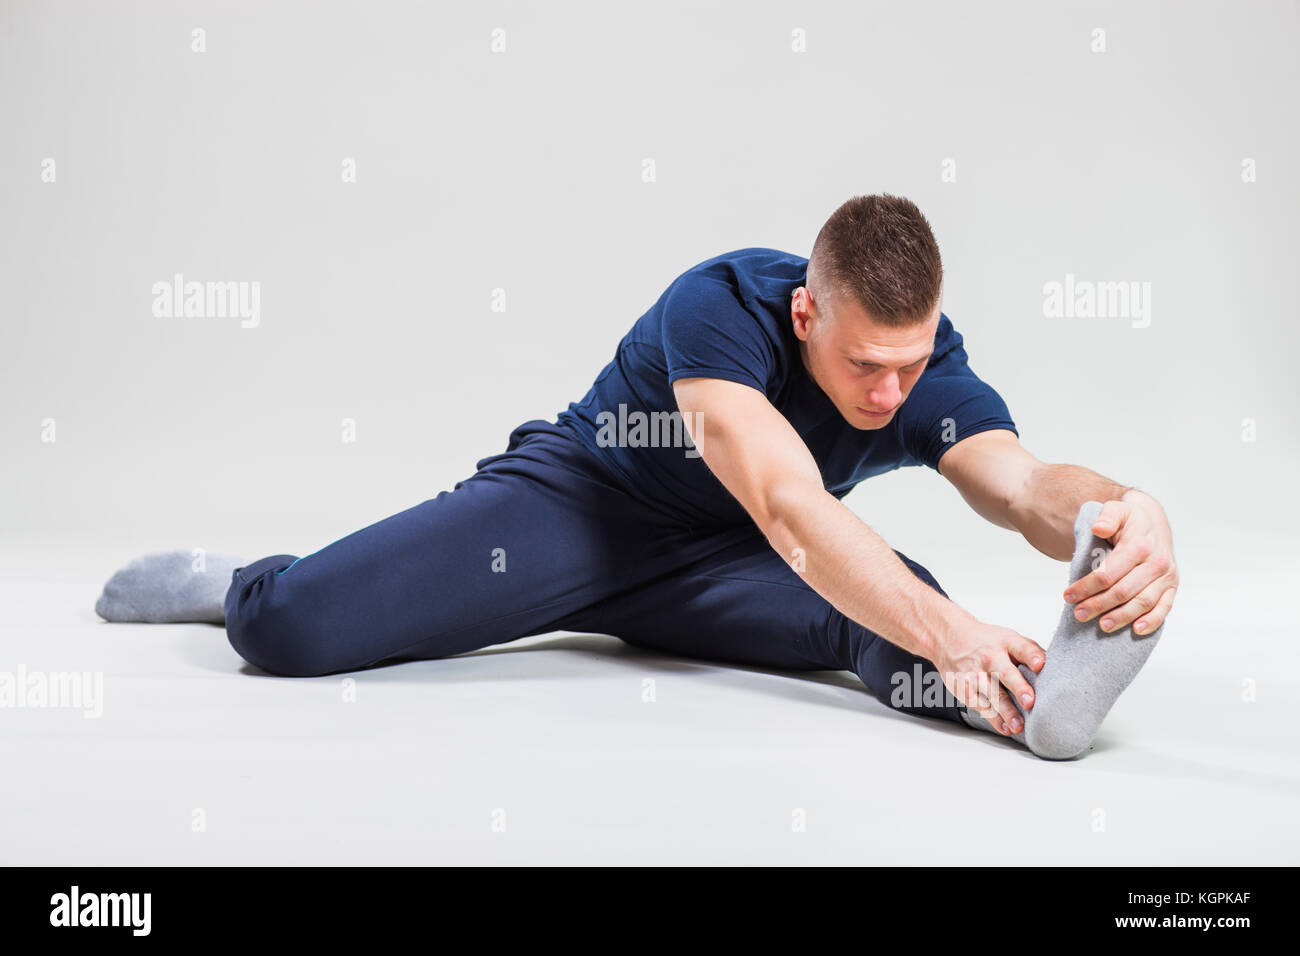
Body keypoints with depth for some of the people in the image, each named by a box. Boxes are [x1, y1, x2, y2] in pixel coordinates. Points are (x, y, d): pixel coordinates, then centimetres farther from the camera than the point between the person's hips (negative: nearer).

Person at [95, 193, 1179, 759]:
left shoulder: (931, 371, -14)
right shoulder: (720, 304, -29)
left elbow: (1030, 485, -31)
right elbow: (790, 512, -41)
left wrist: (1127, 514, -55)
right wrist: (947, 631, -54)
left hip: (714, 561, 3)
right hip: (580, 494, -3)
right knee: (293, 630, -19)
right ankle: (233, 583, 16)